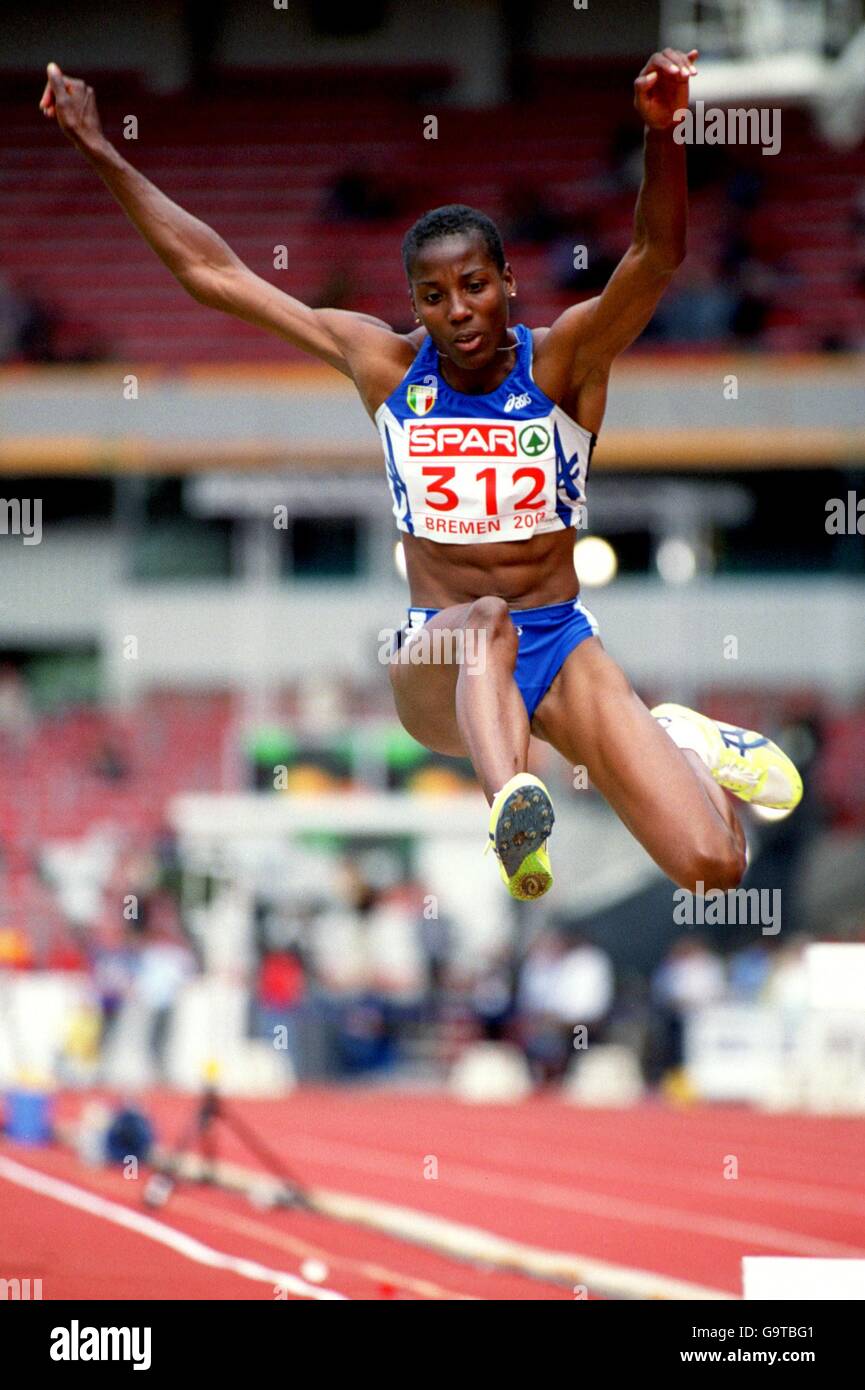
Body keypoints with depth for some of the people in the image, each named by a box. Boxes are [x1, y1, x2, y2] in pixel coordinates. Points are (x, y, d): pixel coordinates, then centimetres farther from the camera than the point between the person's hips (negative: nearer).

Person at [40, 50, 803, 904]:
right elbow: (211, 273, 4)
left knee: (713, 870, -13)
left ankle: (680, 743, 22)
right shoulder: (386, 367, 2)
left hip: (561, 649, 0)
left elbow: (656, 256, -23)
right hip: (438, 666, 0)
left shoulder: (563, 360, -4)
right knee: (484, 620, -39)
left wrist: (662, 132, -42)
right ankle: (513, 807, -64)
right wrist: (104, 155, 1)